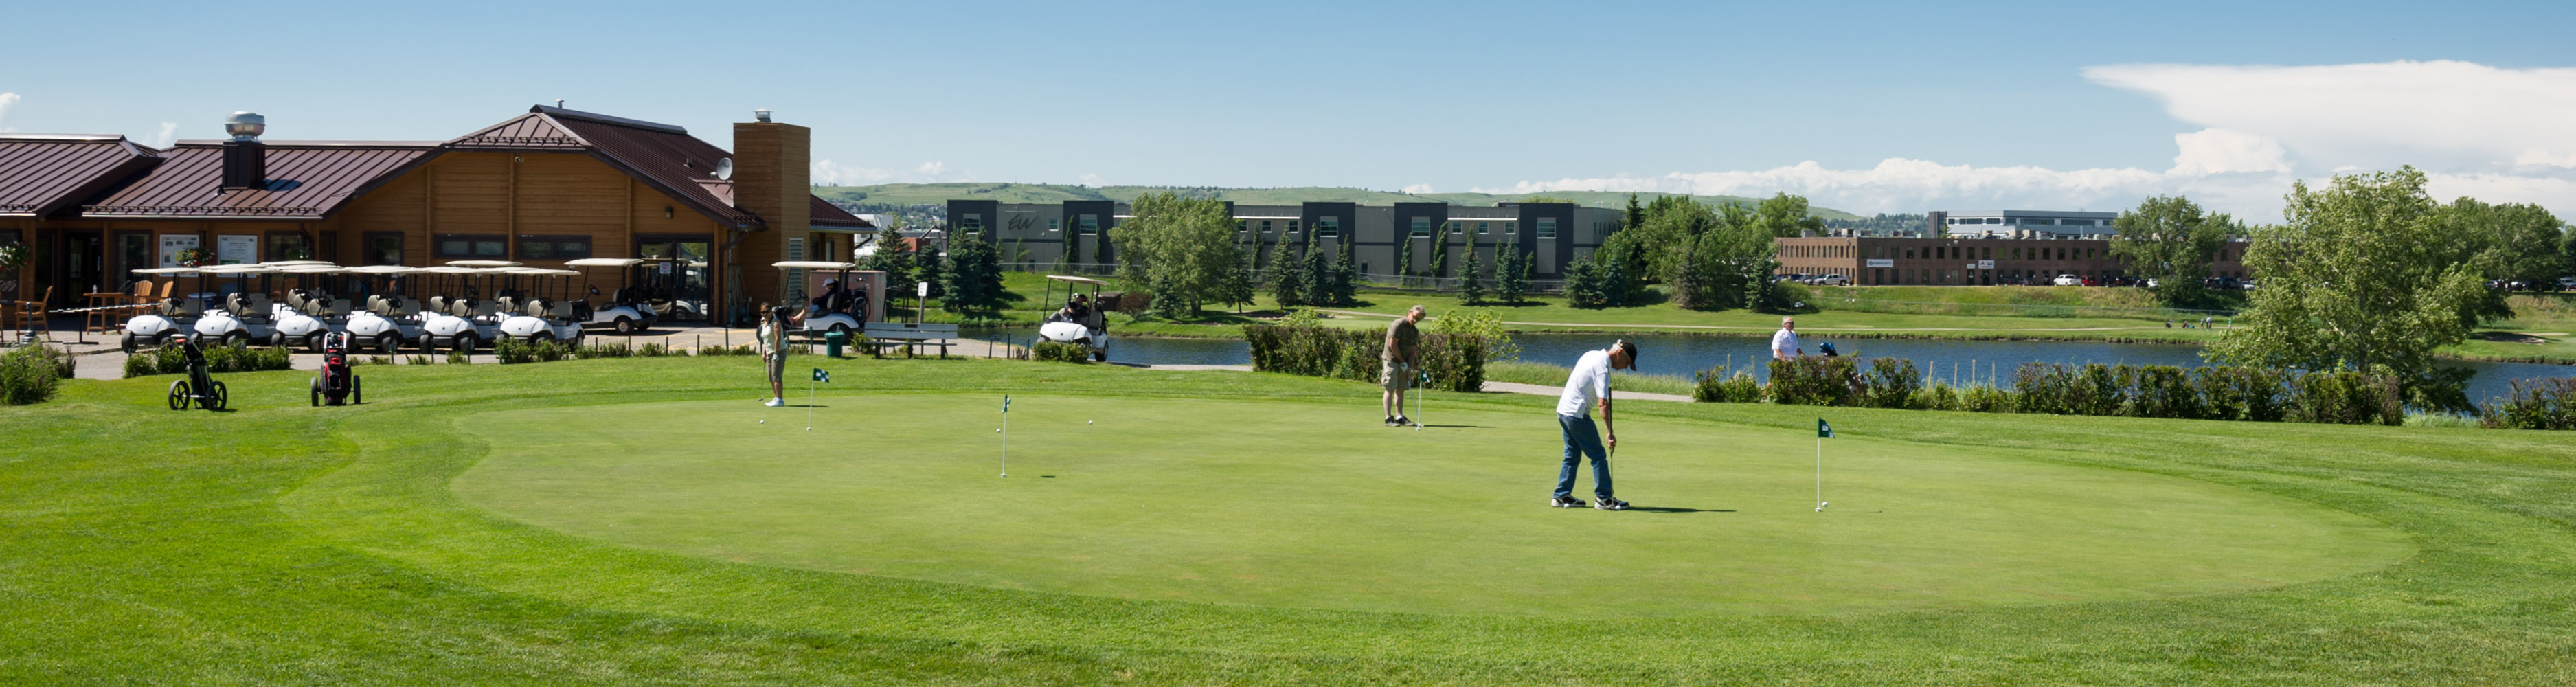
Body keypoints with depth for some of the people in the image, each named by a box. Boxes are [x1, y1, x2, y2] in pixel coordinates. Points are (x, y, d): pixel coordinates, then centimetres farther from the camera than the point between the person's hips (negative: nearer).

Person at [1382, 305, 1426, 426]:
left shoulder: (1415, 331, 9)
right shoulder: (1398, 324, -14)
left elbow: (1413, 350, 8)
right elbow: (1393, 345, -17)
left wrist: (1409, 367, -4)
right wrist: (1403, 363, -11)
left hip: (1403, 362, 8)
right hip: (1391, 360, -8)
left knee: (1401, 389, 8)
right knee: (1390, 389, -8)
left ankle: (1399, 417, 12)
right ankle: (1388, 418, -9)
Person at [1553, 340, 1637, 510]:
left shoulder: (1592, 355, 9)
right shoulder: (1602, 368, -19)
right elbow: (1603, 403, -26)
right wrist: (1611, 432, -27)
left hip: (1563, 409, 9)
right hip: (1577, 415, -9)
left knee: (1572, 456, 15)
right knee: (1599, 456, -2)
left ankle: (1561, 496, 16)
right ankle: (1604, 498, 0)